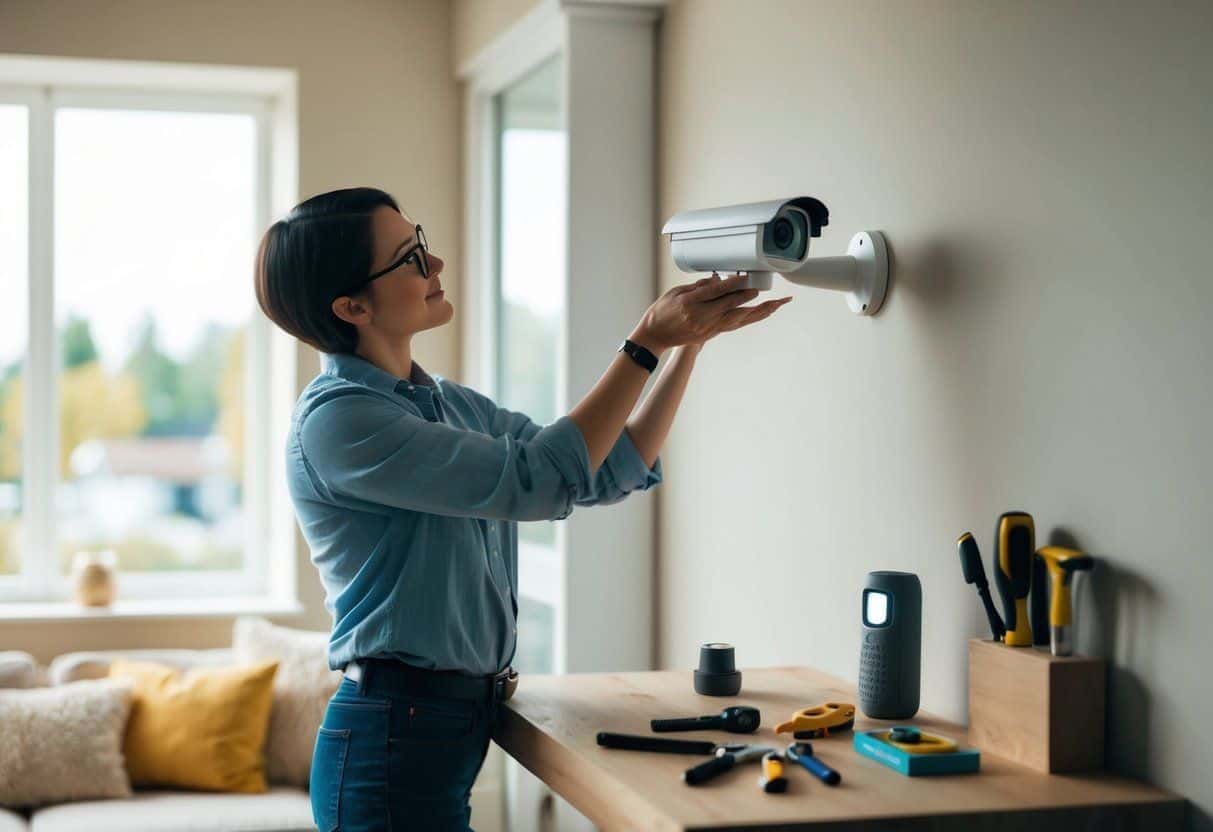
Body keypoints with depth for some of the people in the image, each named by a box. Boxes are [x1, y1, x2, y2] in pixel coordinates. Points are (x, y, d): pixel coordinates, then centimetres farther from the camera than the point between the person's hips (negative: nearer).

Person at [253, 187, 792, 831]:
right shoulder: (334, 419, -17)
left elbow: (609, 471, 10)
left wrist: (691, 340, 2)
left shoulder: (449, 404, 9)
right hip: (393, 745, -8)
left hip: (457, 726, 8)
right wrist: (648, 342, -18)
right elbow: (537, 481, -22)